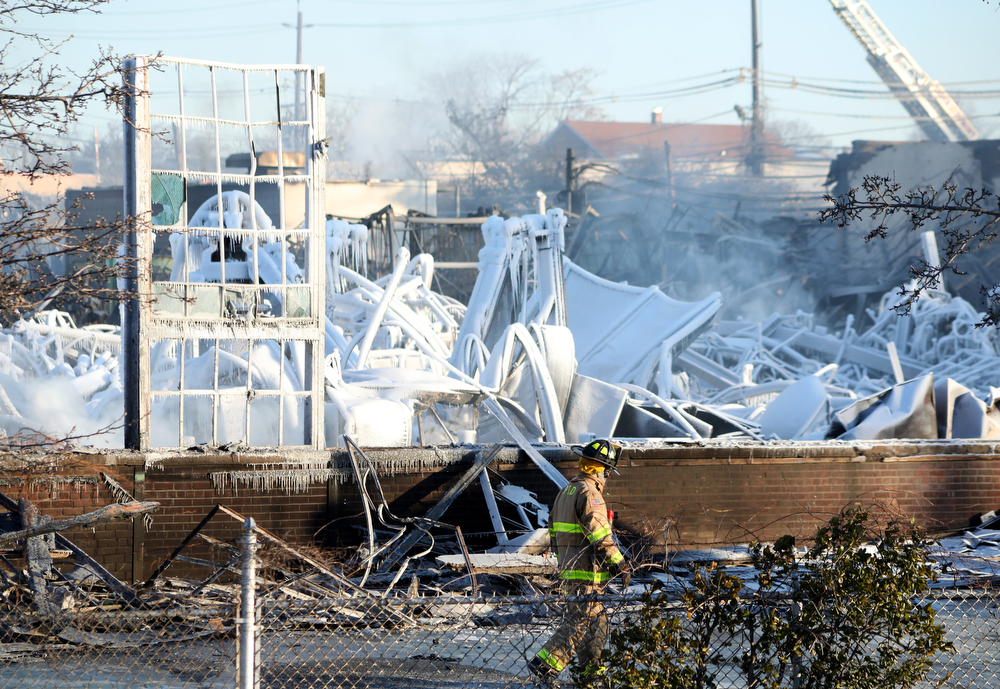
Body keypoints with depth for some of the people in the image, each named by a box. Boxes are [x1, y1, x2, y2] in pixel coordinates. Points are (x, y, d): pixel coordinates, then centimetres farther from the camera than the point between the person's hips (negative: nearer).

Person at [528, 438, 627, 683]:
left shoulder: (565, 492, 16)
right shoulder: (589, 494, -15)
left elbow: (554, 533, 21)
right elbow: (599, 535, -20)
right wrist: (618, 562, -13)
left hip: (568, 569, 10)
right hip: (587, 572, -10)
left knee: (597, 623, 17)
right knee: (580, 622, -9)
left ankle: (592, 670, 20)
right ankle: (545, 664, -14)